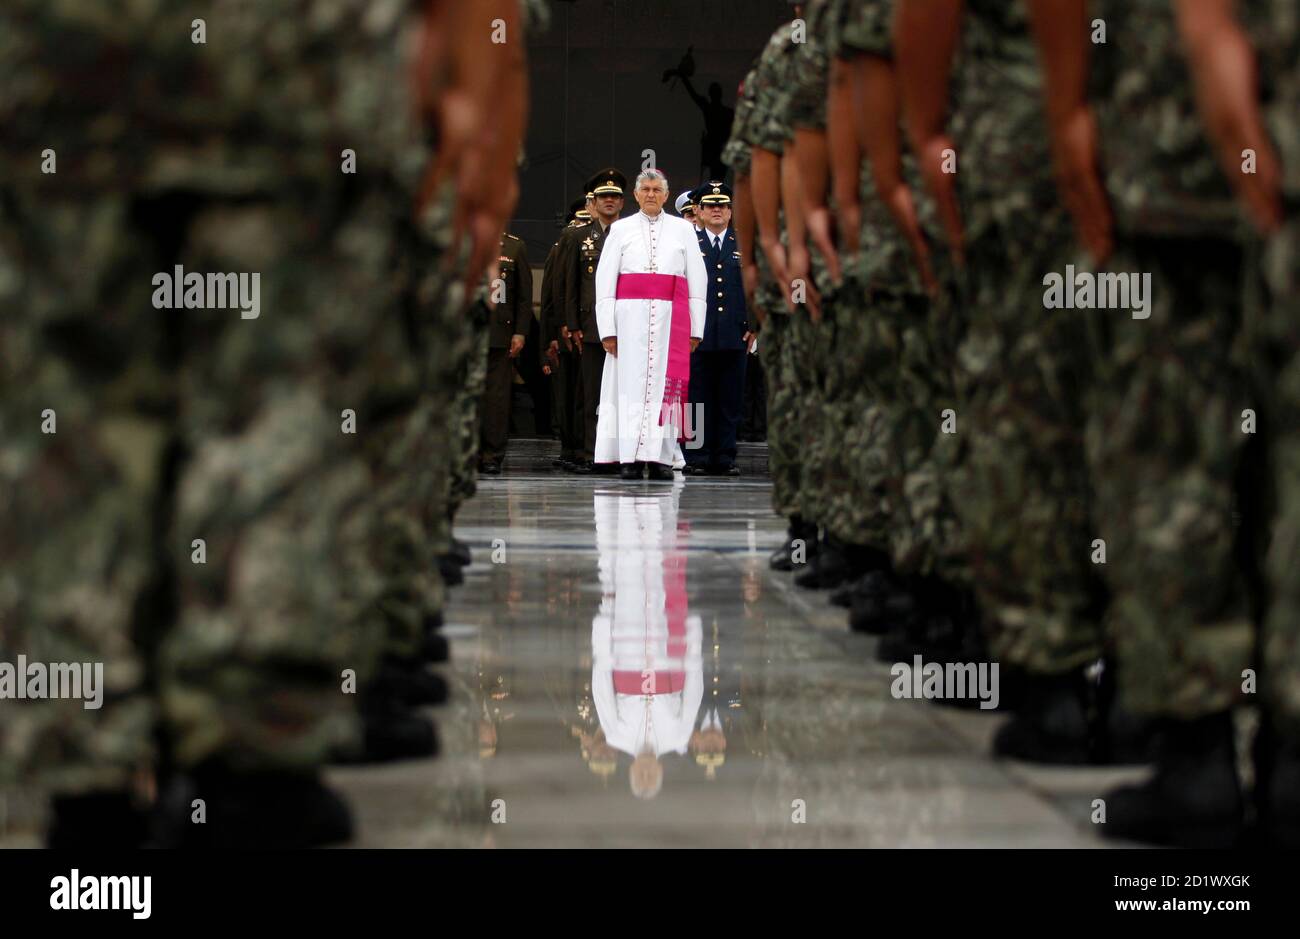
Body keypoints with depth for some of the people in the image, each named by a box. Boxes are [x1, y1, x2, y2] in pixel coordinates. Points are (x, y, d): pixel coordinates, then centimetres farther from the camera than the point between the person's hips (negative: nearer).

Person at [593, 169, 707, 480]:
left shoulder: (683, 230, 12)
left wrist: (696, 329, 2)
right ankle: (631, 458, -5)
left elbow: (698, 280, 10)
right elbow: (604, 280, 7)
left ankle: (661, 458, -2)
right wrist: (607, 329, -3)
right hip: (631, 315, -1)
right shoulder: (621, 230, 11)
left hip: (671, 318, 1)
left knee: (666, 384, -3)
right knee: (632, 383, -5)